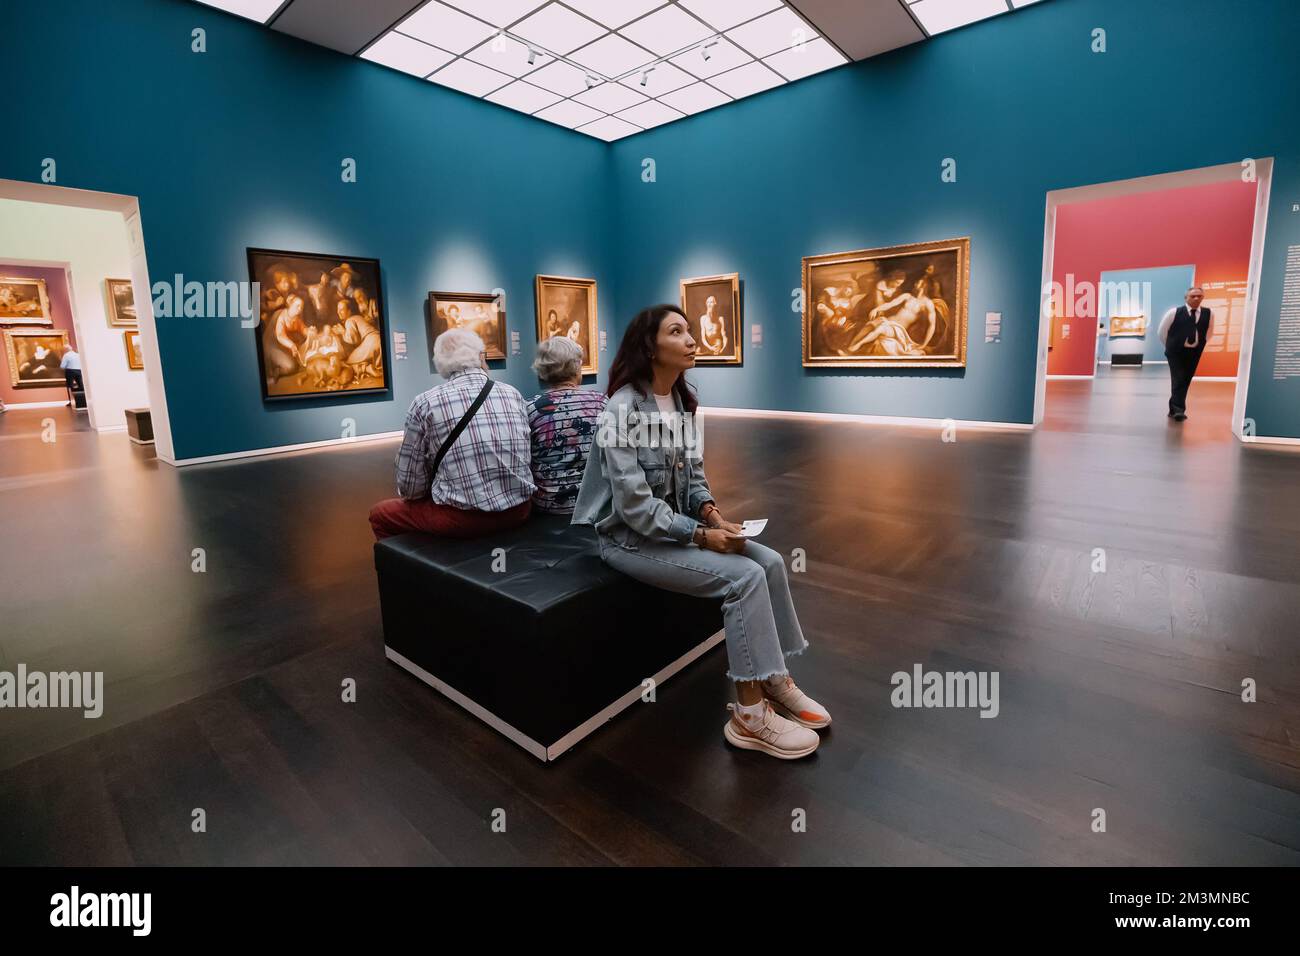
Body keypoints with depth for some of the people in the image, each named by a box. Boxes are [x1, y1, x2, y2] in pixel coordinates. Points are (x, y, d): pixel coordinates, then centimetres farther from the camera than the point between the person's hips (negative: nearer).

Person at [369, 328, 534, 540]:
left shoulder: (426, 403, -7)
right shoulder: (514, 394, 3)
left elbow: (409, 485, -3)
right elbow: (525, 459, 11)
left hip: (463, 519, -4)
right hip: (519, 511, 5)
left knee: (381, 513, 19)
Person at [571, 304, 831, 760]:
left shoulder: (684, 401, 6)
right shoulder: (624, 409, -19)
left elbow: (694, 474, 11)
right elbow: (635, 505, -23)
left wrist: (710, 512, -9)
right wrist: (701, 535, -22)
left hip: (677, 524, 8)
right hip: (631, 537, -8)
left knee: (770, 562, -7)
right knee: (746, 578, -20)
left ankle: (775, 681, 8)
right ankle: (749, 715, -7)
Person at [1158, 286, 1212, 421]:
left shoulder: (1208, 314, 1)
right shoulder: (1174, 312, -8)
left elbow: (1208, 333, 14)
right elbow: (1162, 331, 2)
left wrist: (1199, 347, 12)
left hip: (1194, 353, 4)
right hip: (1176, 352, -4)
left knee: (1185, 382, 6)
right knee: (1178, 380, -11)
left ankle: (1174, 409, 15)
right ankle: (1178, 410, -14)